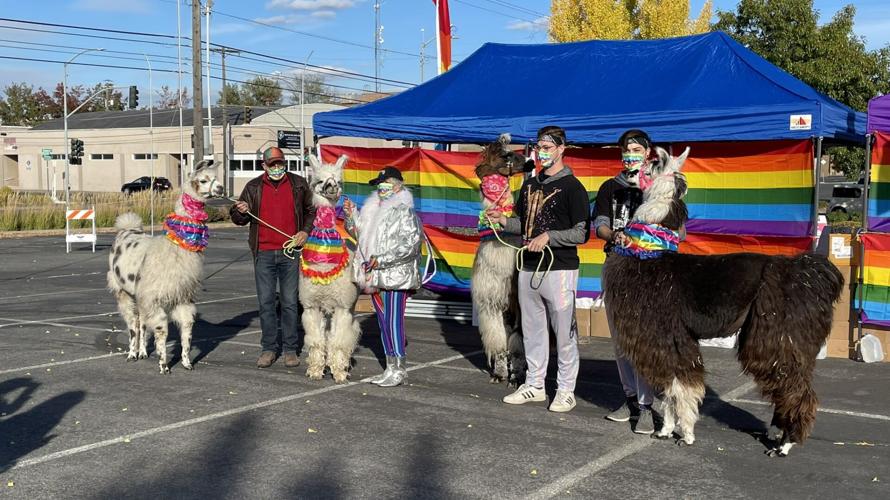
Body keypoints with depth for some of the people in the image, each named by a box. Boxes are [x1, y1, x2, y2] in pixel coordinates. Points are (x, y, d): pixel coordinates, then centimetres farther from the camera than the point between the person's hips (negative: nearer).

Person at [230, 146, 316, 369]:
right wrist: (241, 212, -10)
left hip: (290, 252, -1)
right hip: (264, 253, 1)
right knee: (265, 302, 3)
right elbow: (239, 219, 13)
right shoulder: (253, 187, 8)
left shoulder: (298, 184, 6)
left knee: (290, 302, 3)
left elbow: (312, 211, 17)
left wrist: (306, 231, 1)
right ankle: (269, 348, 13)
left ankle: (290, 349, 11)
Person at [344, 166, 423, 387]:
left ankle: (398, 368, -3)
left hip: (396, 275, -8)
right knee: (383, 321, 11)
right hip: (375, 275, 8)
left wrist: (382, 259, -20)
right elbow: (360, 234, 26)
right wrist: (351, 215, 8)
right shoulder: (373, 210, 17)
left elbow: (410, 244, -17)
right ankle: (391, 367, 18)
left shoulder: (404, 212, -8)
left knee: (393, 320, -9)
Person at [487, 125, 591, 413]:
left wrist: (549, 237, -18)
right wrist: (502, 220, 6)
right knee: (532, 330, 13)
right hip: (529, 268, 7)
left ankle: (566, 391, 7)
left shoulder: (572, 187, -6)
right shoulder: (530, 185, 16)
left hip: (559, 269, -7)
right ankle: (534, 385, 23)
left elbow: (582, 233, -10)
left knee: (564, 332, -2)